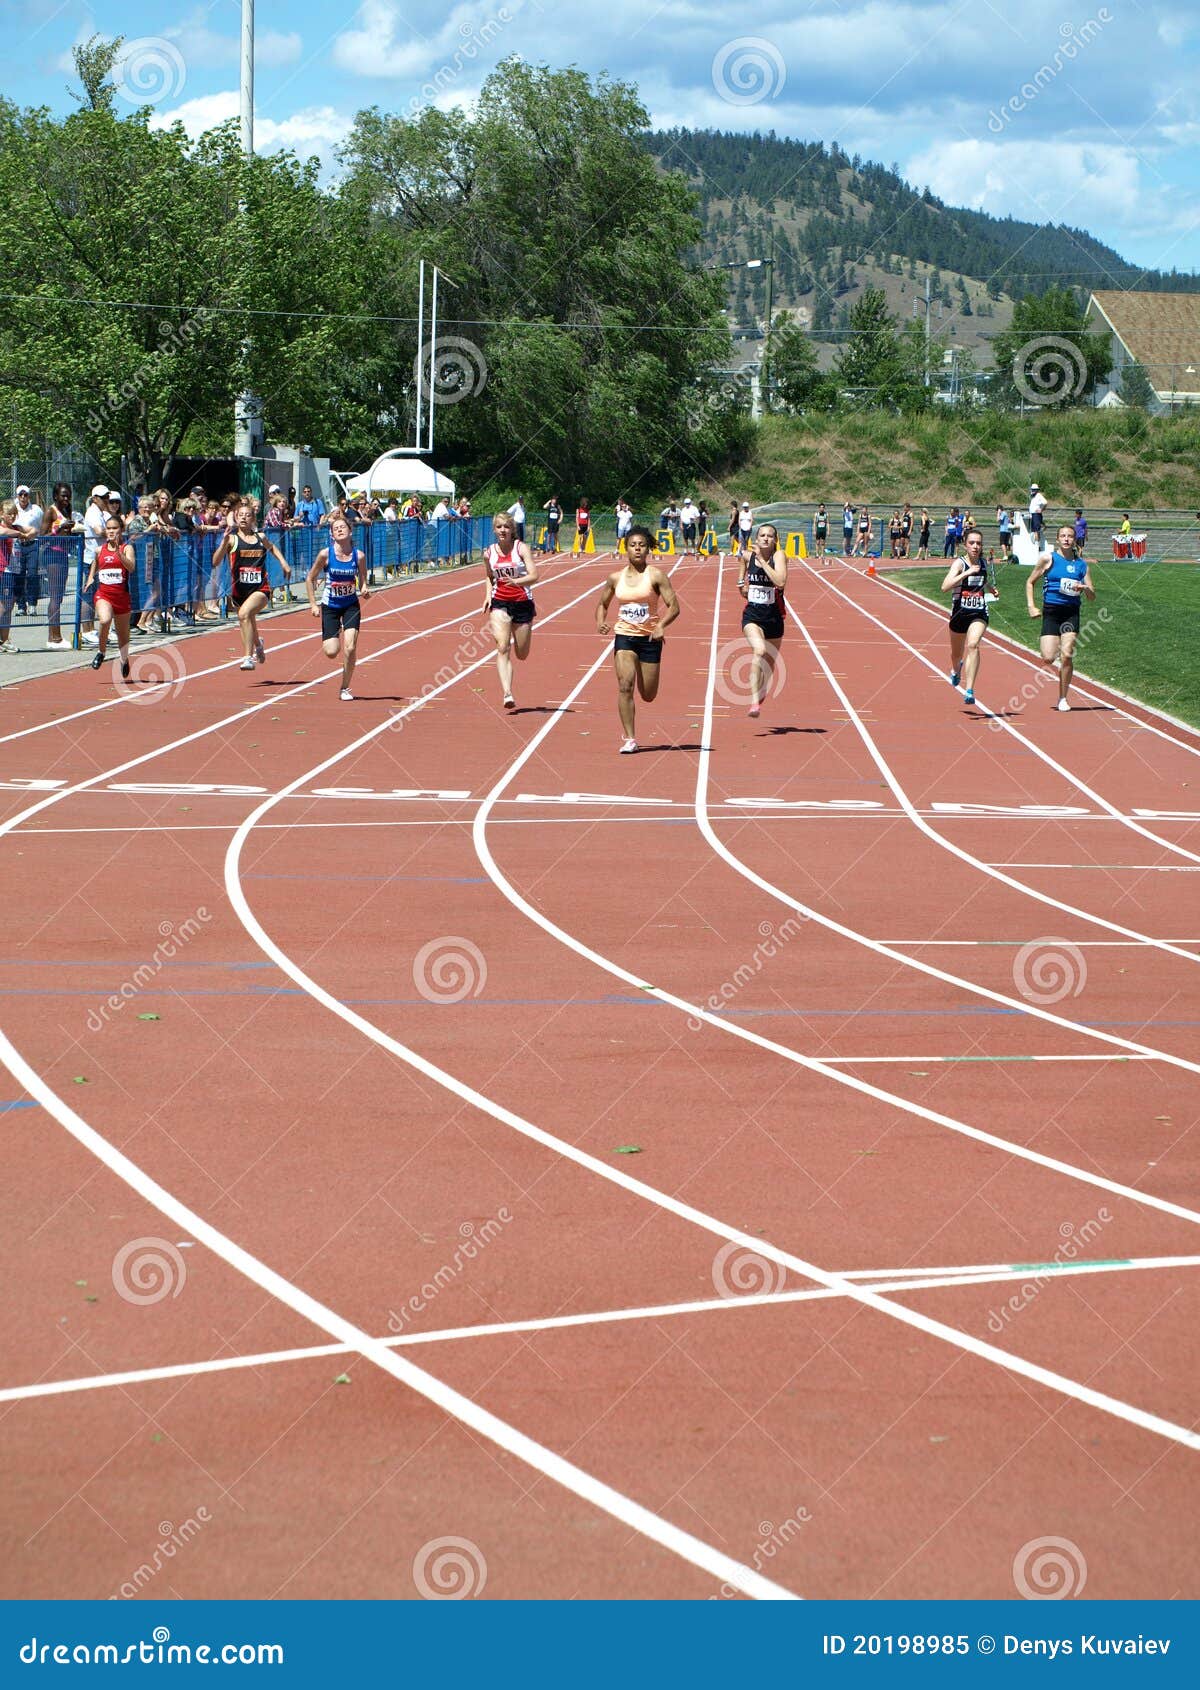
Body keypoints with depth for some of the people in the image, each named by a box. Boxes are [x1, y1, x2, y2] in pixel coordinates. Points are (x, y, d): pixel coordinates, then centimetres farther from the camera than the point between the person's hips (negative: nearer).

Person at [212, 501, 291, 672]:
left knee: (244, 613, -31)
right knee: (248, 627, 18)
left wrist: (284, 563, 17)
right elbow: (215, 562, -13)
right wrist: (224, 542, -25)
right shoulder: (232, 539, -2)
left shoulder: (260, 537, 5)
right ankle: (258, 645, 56)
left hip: (261, 588, -1)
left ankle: (248, 657, -29)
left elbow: (272, 548, 30)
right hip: (239, 589, 1)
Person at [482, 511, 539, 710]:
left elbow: (534, 576, -15)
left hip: (523, 603, -1)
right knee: (502, 648, -17)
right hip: (499, 603, 1)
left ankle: (519, 638, 48)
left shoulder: (521, 548, -7)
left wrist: (516, 581, -33)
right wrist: (488, 595, 5)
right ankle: (507, 694, -25)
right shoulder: (490, 552, 4)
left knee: (521, 655, 9)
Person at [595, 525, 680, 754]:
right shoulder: (616, 578, 4)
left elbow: (673, 606, -10)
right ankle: (629, 739, -12)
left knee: (648, 696, 6)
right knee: (625, 686, -17)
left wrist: (661, 626, -28)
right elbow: (603, 604, 18)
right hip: (624, 635, 1)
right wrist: (600, 622, -3)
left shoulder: (656, 575, -6)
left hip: (650, 638, -1)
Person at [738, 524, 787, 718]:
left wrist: (762, 560, -25)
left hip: (773, 617, 0)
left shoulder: (778, 556, -8)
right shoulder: (748, 557, 1)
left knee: (769, 664, 16)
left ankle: (760, 696, 45)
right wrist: (742, 584, 7)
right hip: (752, 615, 0)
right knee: (759, 651, -29)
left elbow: (781, 582, -27)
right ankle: (754, 701, -31)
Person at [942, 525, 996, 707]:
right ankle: (956, 669, 57)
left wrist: (993, 590, 6)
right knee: (957, 653, 18)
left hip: (979, 613, 1)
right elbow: (945, 587, -29)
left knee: (973, 645, -25)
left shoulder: (985, 563, 1)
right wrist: (967, 572, -34)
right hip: (959, 613, -1)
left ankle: (970, 690, -29)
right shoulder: (959, 563, -13)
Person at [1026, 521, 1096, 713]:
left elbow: (1092, 596, 10)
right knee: (1048, 659, -10)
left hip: (1072, 612, 1)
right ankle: (1056, 655, 30)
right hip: (1051, 611, -1)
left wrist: (1084, 588, -13)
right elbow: (1030, 582, 7)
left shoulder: (1081, 564, 7)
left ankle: (1063, 699, 2)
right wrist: (1031, 606, -3)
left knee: (1066, 656, -11)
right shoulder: (1049, 558, 1)